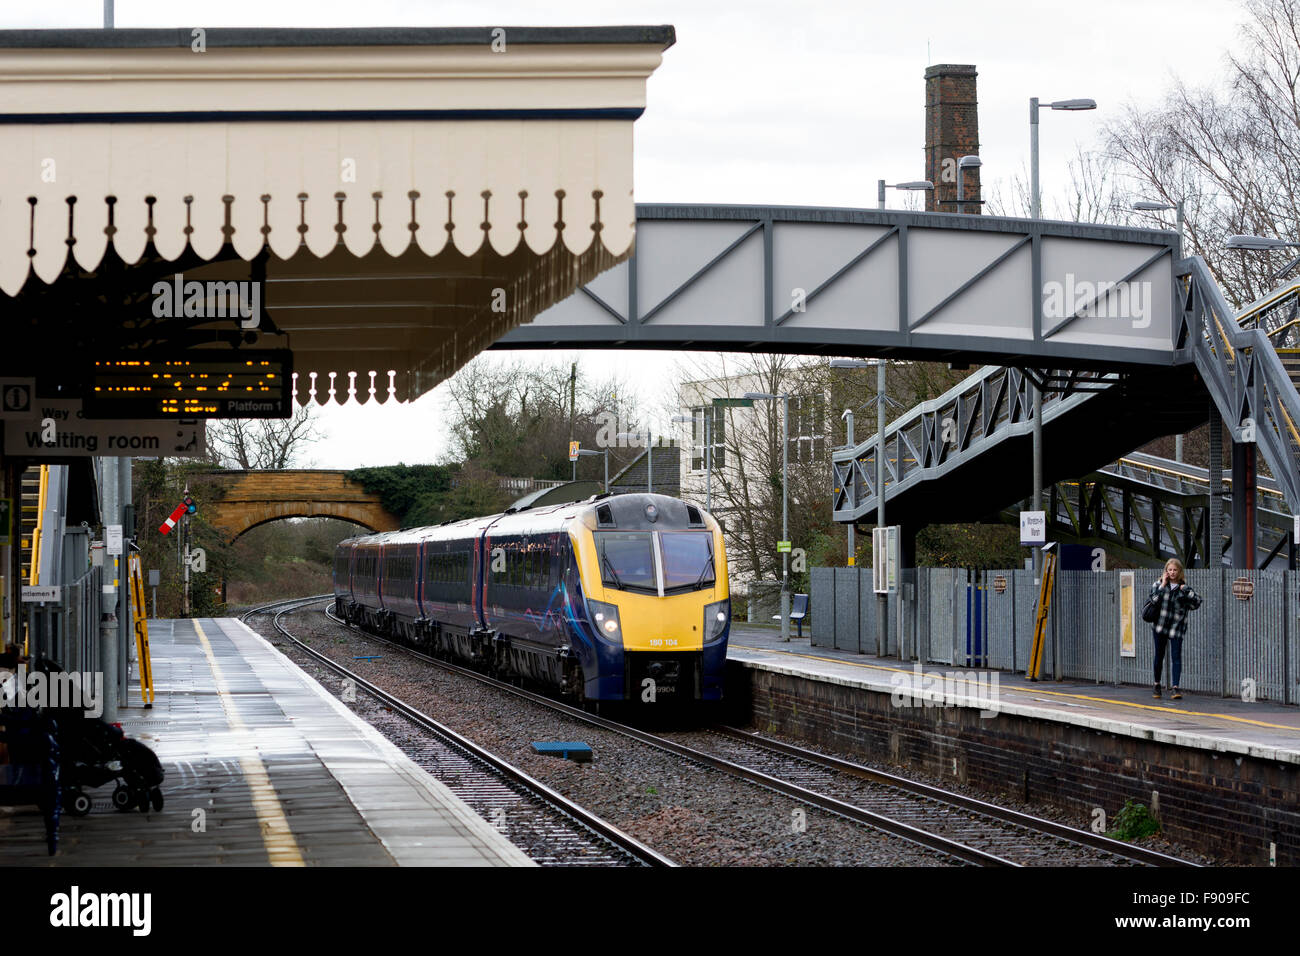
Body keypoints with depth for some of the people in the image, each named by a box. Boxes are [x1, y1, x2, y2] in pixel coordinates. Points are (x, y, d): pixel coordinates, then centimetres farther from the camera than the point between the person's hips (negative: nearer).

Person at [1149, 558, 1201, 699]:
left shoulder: (1184, 587, 3)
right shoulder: (1158, 585, 4)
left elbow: (1197, 603, -8)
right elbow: (1153, 600, -15)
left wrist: (1186, 590, -13)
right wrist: (1162, 585, -13)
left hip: (1176, 628, -1)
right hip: (1160, 626, 1)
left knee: (1176, 657, -9)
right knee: (1159, 656, 10)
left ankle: (1175, 687, -13)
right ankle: (1157, 685, 26)